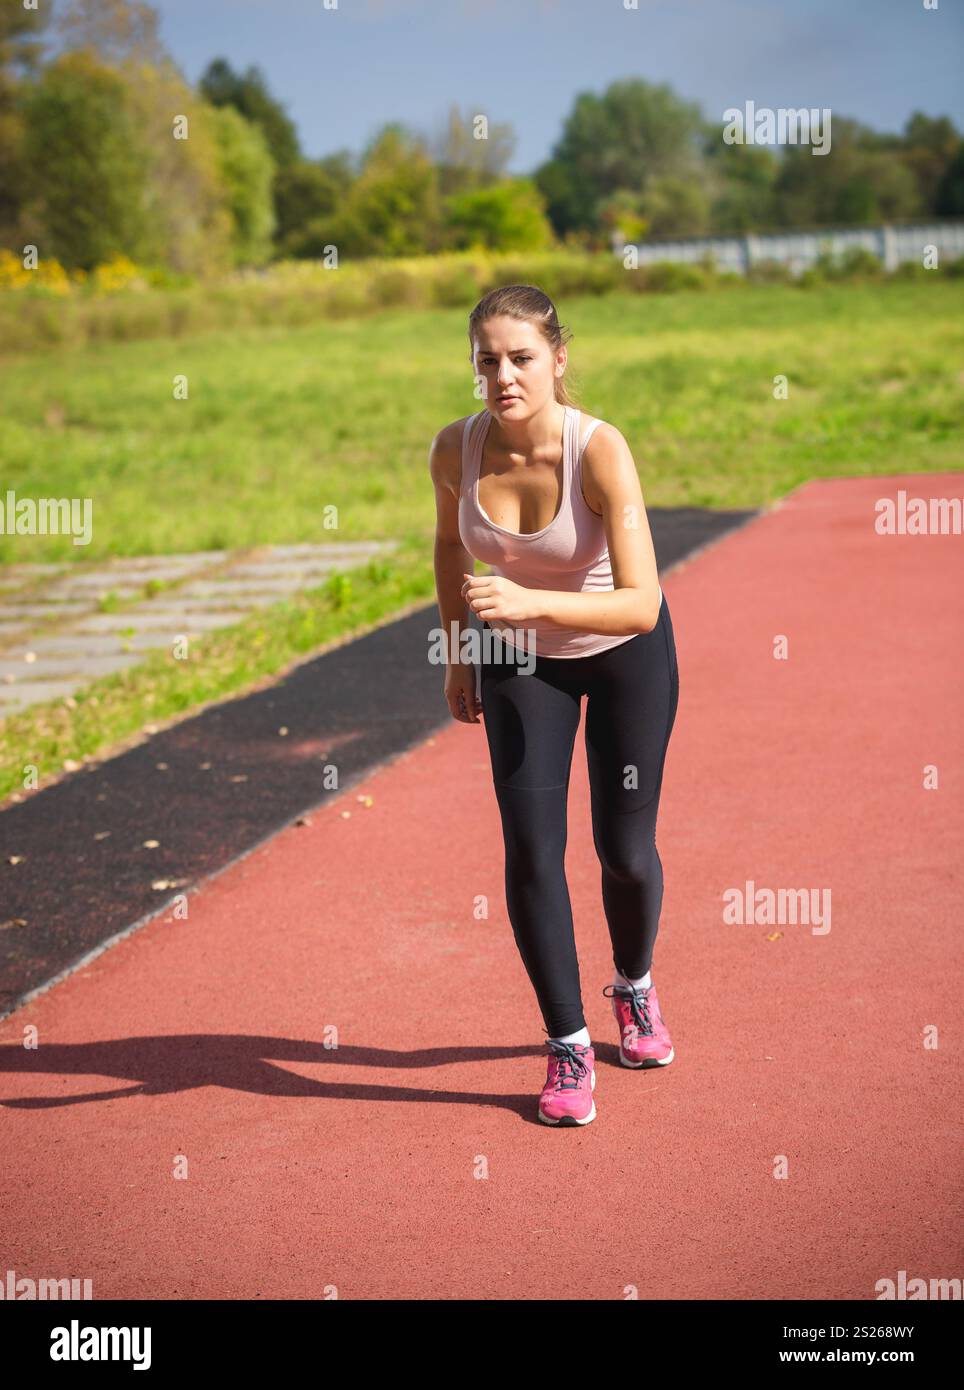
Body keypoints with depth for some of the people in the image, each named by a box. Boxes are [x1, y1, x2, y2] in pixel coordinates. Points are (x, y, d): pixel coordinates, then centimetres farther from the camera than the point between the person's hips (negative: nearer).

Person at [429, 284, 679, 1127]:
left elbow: (642, 603, -37)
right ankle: (569, 1045, 8)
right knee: (532, 852, -7)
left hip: (627, 653, -2)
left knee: (625, 851, 6)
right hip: (522, 656, 2)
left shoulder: (599, 450, -31)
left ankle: (635, 986, 38)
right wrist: (459, 652, 6)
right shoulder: (455, 450, -20)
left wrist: (529, 602, -49)